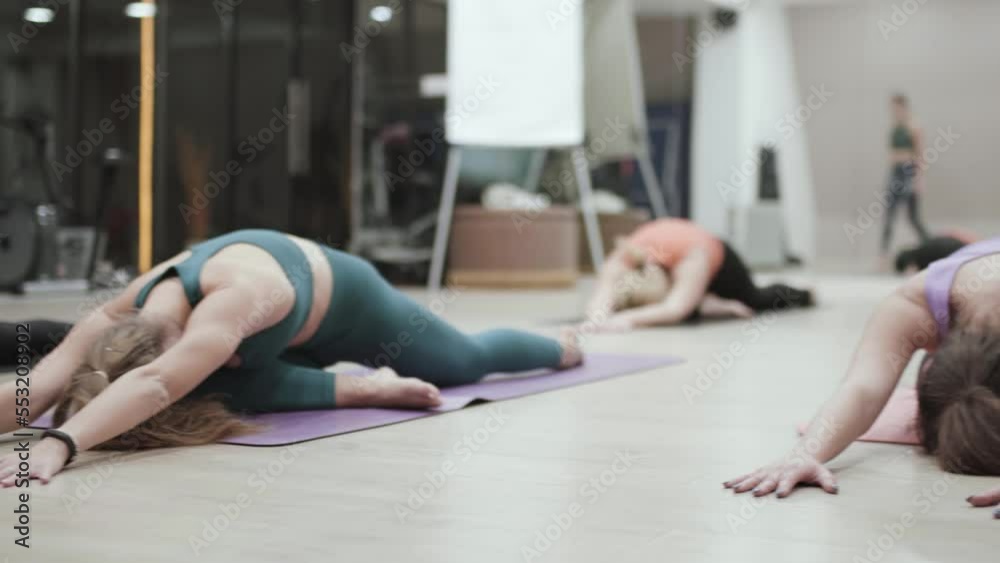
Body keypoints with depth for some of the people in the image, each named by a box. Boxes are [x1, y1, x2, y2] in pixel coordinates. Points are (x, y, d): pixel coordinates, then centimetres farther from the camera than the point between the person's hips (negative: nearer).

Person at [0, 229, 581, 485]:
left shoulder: (235, 298, -51)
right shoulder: (125, 313, -35)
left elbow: (155, 384, -68)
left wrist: (57, 445, -80)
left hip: (345, 298, -4)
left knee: (468, 360, 15)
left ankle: (561, 348, 49)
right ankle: (369, 388, 12)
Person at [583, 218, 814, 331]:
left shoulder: (694, 258, -50)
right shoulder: (618, 263, -43)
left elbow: (673, 310, -61)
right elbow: (599, 301, -55)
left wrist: (629, 318, -75)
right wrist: (600, 316, -77)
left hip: (719, 260, -1)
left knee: (755, 300, 23)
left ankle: (800, 295, 55)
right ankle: (721, 306, 25)